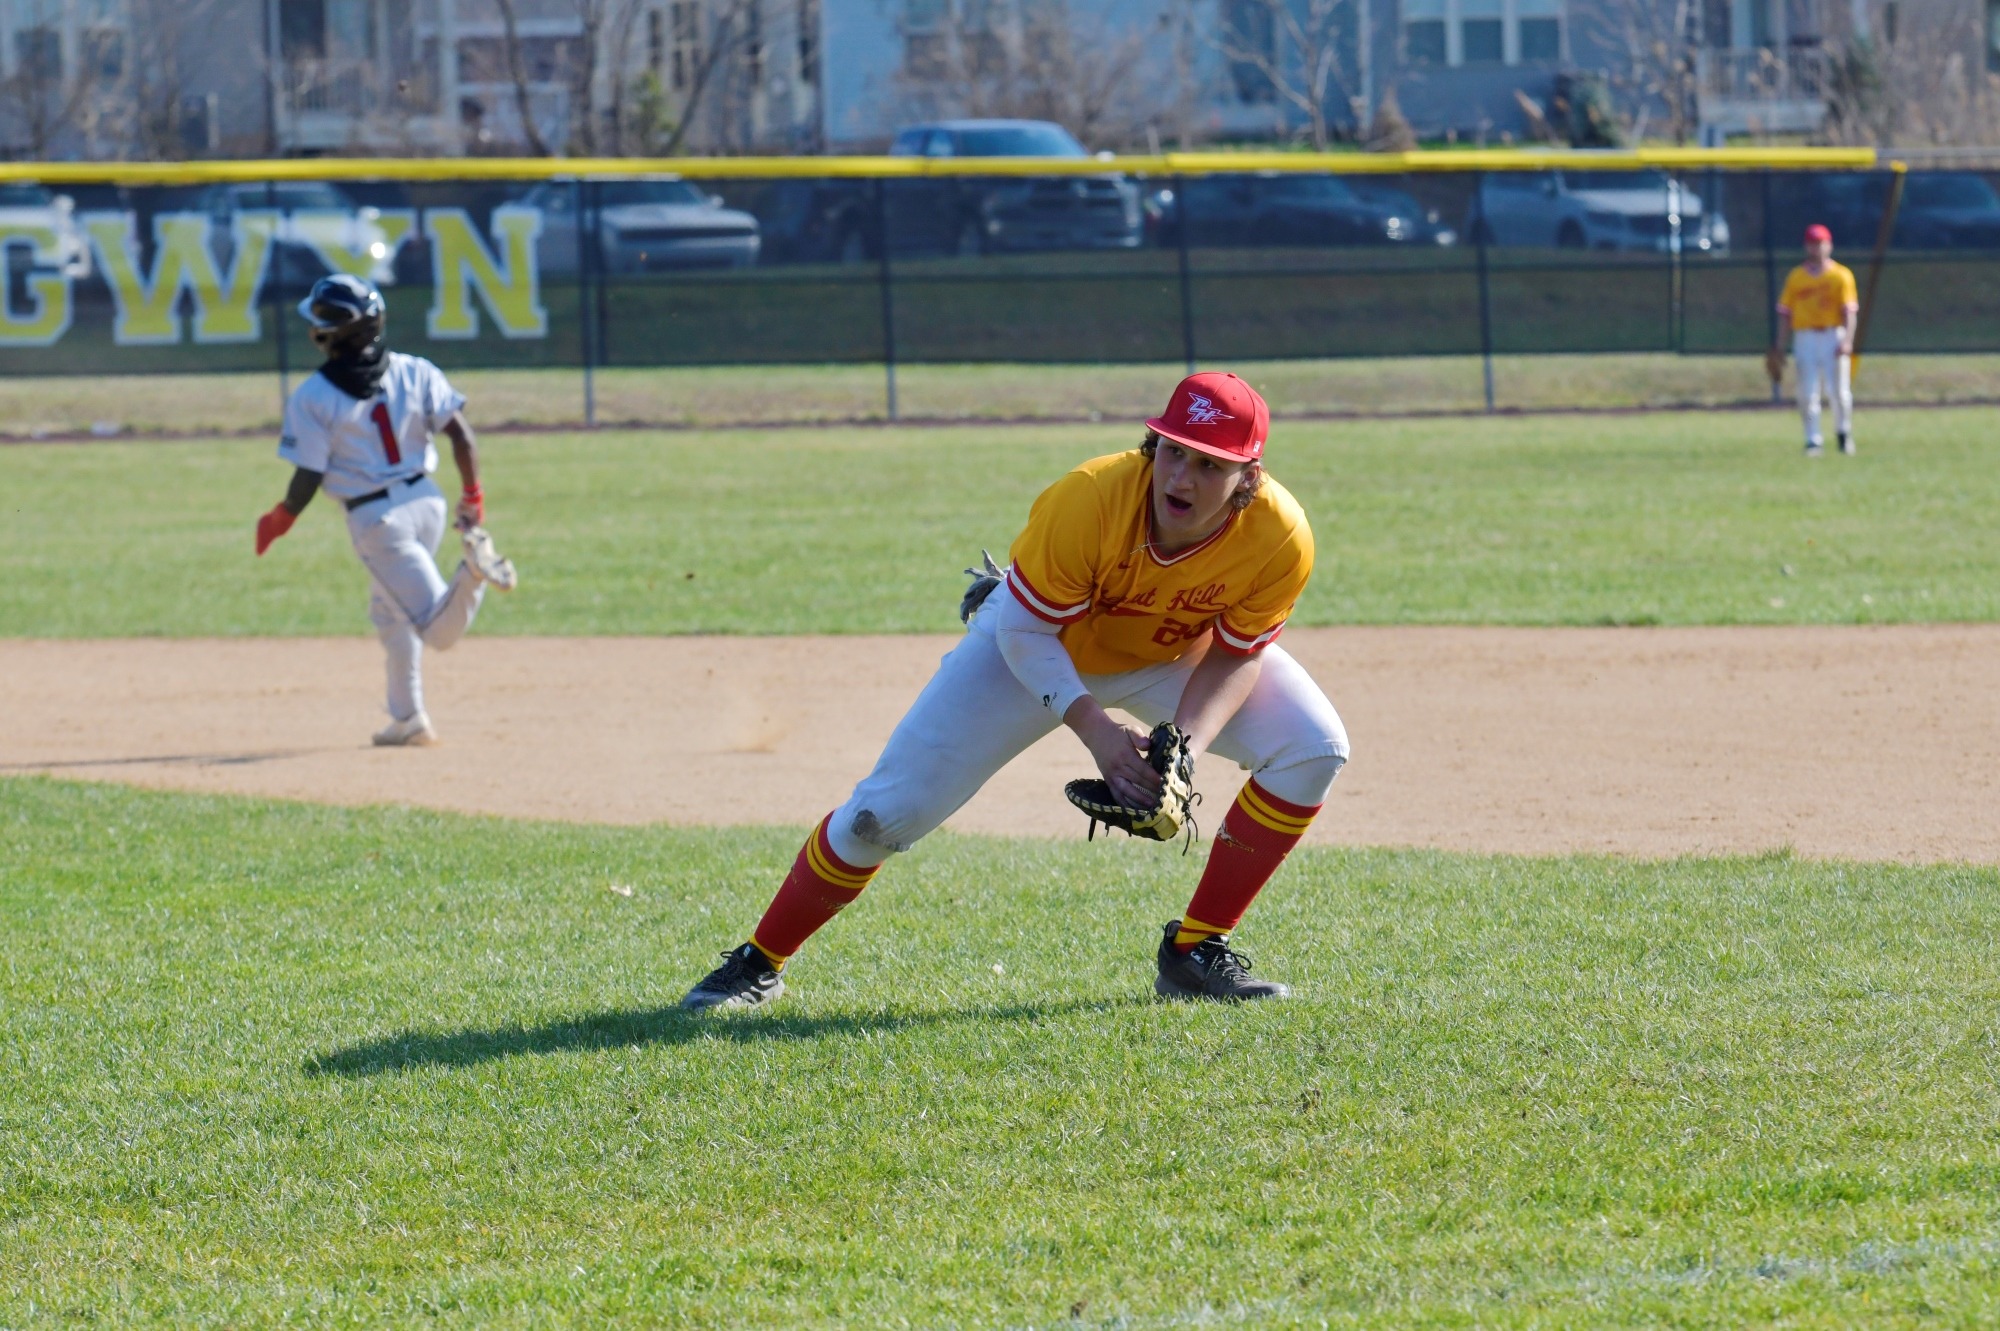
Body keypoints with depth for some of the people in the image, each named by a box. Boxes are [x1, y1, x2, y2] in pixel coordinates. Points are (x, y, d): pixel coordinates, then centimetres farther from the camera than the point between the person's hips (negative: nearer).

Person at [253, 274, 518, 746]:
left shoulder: (312, 398, -12)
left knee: (438, 629, -4)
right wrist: (472, 495, 6)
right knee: (390, 611, 25)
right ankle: (407, 720, 19)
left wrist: (277, 522, 8)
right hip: (427, 501, 5)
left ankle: (474, 569, -34)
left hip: (375, 520, -5)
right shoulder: (415, 371, -1)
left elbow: (308, 480, -11)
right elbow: (461, 435, -5)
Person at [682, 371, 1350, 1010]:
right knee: (887, 808, -10)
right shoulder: (1088, 500, -39)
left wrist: (1186, 745, -32)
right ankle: (758, 964, 9)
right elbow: (1023, 631, -25)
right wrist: (1093, 727, -37)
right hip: (1041, 639, -3)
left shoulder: (1279, 538, -32)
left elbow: (1237, 654, -16)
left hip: (1174, 657, 3)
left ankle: (1195, 951, -4)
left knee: (1312, 749, -15)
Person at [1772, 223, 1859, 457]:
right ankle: (1813, 440, 4)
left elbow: (1849, 310, -6)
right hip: (1805, 338, 2)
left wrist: (1847, 341, -19)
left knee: (1838, 390, -4)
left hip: (1833, 337, -2)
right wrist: (1780, 347, 5)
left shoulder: (1841, 275, 3)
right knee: (1807, 393, -2)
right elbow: (1785, 313, 11)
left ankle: (1844, 432, 18)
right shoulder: (1796, 277, 10)